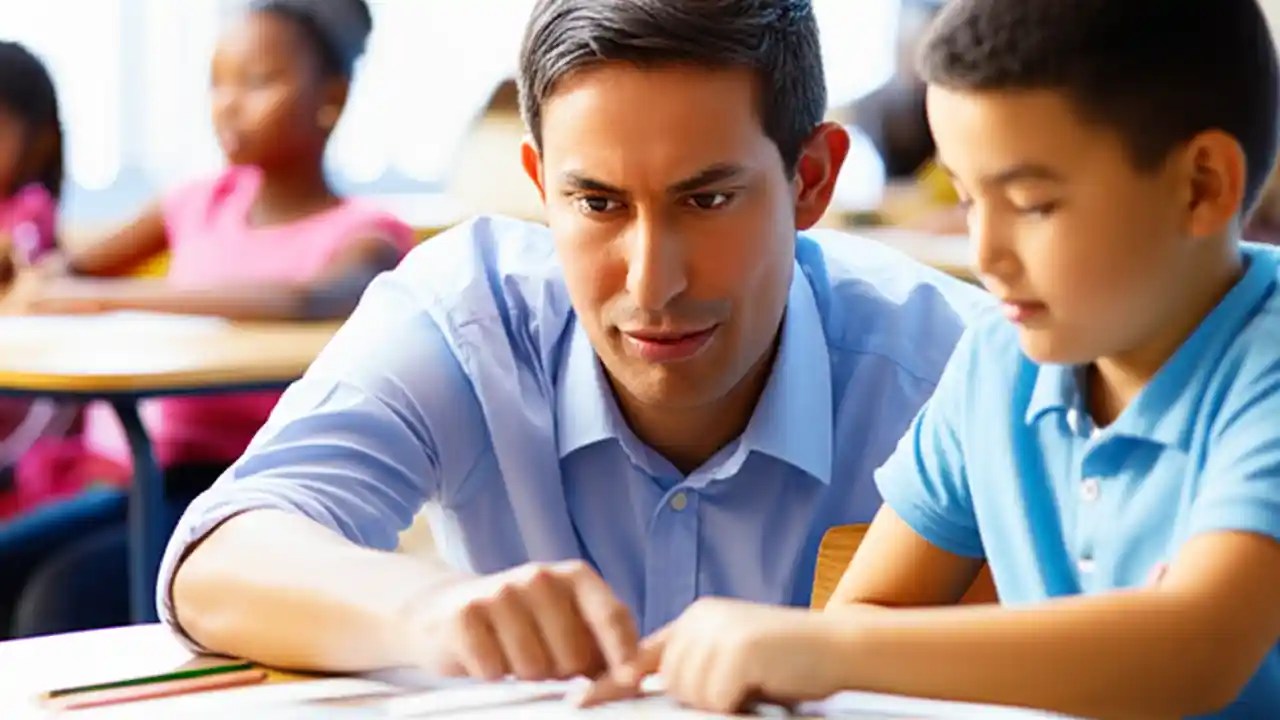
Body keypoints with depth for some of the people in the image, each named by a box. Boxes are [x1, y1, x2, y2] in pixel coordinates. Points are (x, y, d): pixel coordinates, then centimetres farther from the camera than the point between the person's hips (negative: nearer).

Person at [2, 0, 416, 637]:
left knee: (68, 593, -29)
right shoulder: (205, 203, 15)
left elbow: (307, 302, -28)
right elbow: (65, 273, 21)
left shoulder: (362, 236, -4)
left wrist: (103, 297, -27)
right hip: (147, 483, 6)